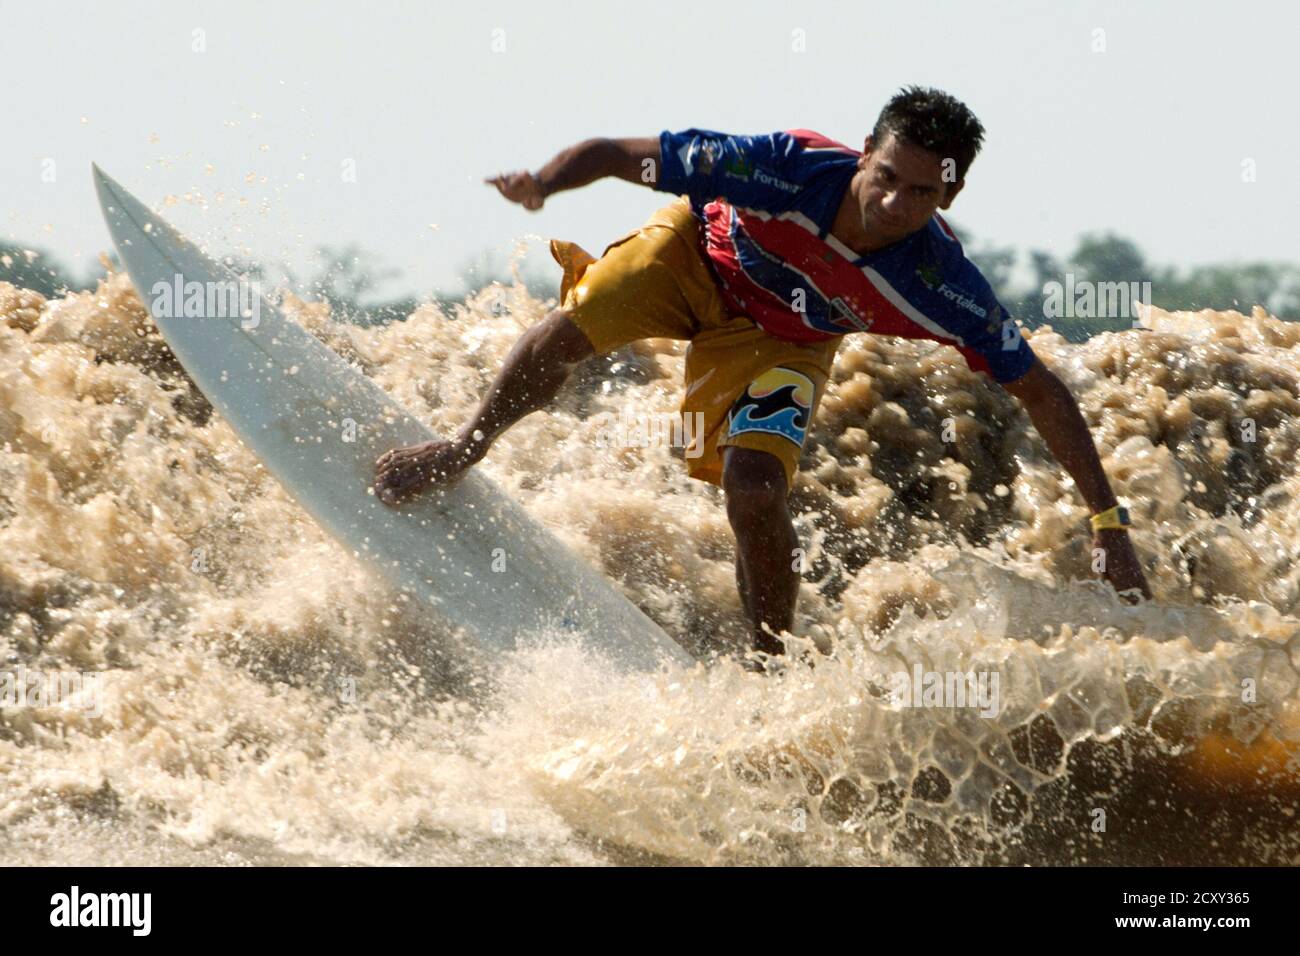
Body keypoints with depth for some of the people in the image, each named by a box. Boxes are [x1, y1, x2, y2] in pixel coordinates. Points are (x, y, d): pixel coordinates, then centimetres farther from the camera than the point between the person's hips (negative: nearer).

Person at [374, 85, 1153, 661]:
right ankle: (463, 453, 18)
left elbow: (1039, 389, -24)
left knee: (755, 493, -20)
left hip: (780, 340, 0)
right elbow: (620, 154, -34)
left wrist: (1109, 523, -25)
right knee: (569, 331, -15)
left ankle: (772, 666, 5)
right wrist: (541, 185, -54)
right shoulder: (790, 168, -40)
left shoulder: (939, 283, -34)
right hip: (701, 252, 0)